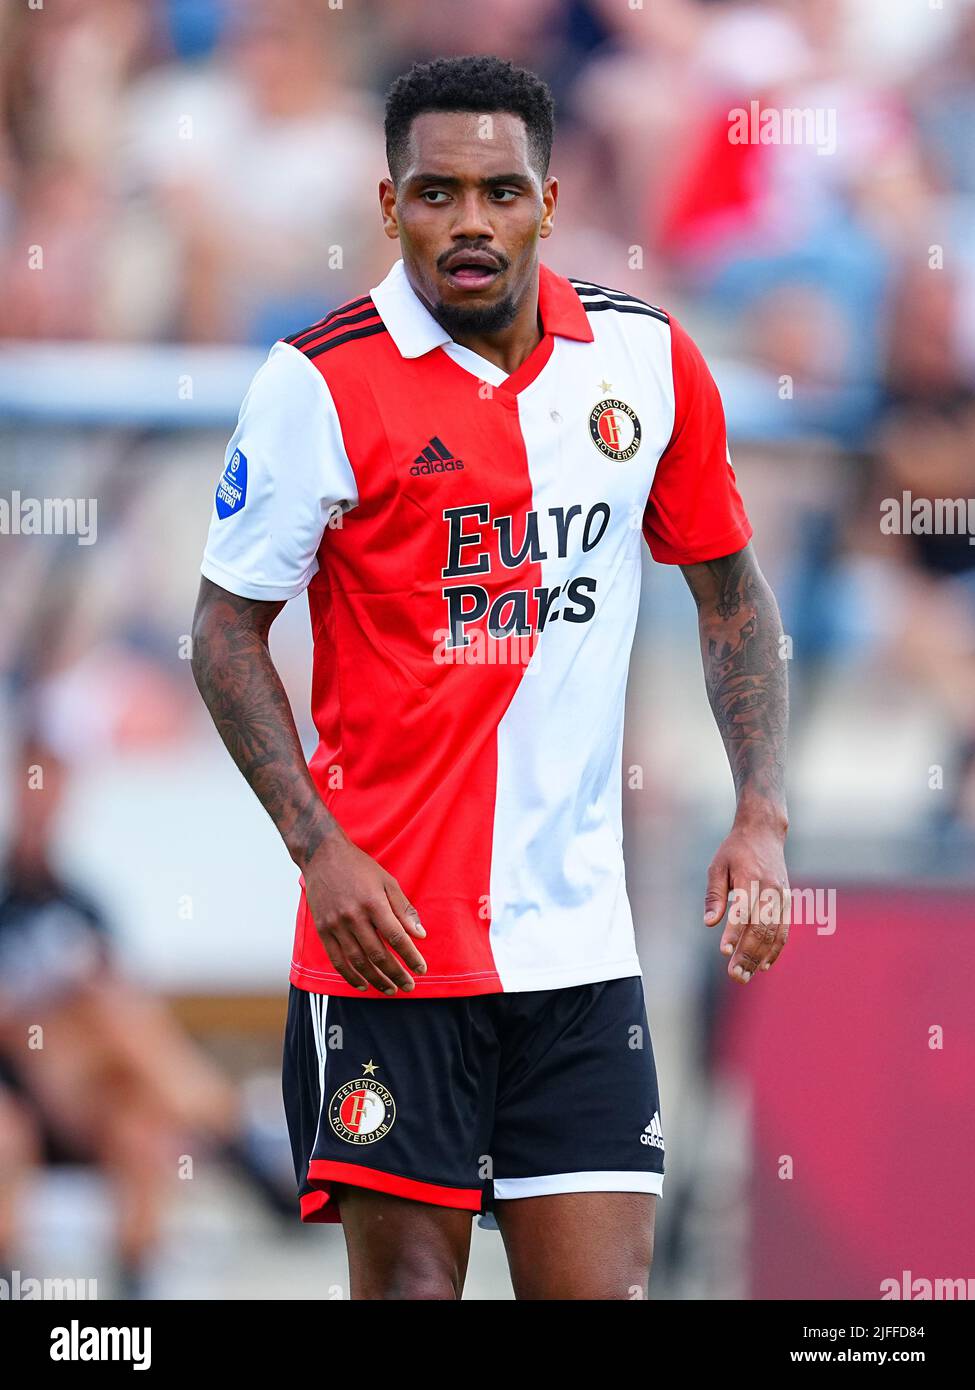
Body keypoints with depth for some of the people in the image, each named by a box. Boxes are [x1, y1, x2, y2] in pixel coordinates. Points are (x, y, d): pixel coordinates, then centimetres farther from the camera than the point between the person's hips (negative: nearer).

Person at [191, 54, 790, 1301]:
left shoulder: (647, 360, 4)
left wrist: (762, 817, 4)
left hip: (580, 940, 3)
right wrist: (319, 848, -12)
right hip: (391, 922, -3)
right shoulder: (319, 385, -7)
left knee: (603, 1281, -1)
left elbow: (731, 592, 15)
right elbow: (227, 632, -1)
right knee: (407, 1274, -2)